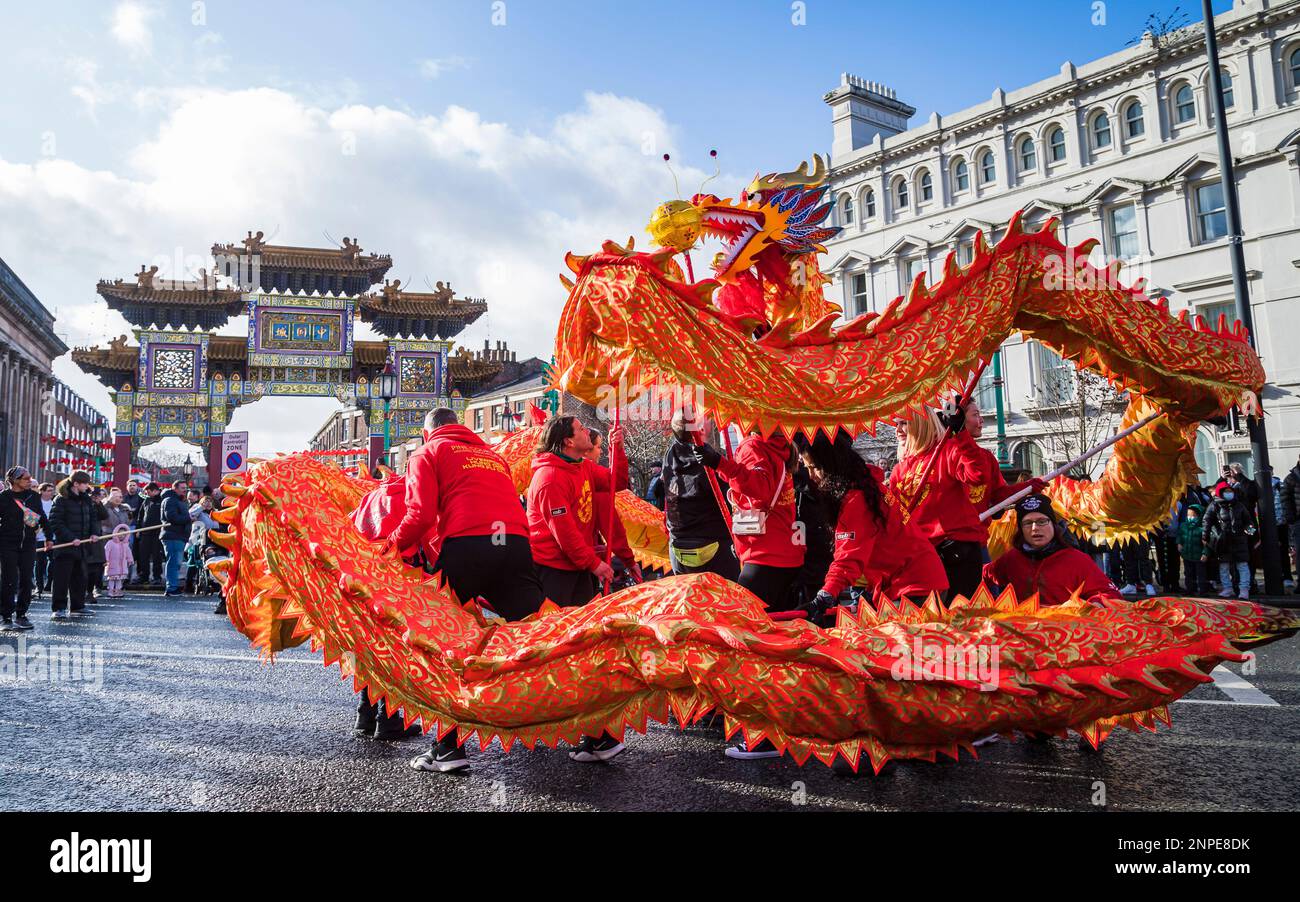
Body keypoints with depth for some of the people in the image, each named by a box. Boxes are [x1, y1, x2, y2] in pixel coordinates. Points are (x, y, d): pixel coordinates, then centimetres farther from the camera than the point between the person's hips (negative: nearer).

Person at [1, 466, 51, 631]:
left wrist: (48, 537, 22)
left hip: (28, 544, 4)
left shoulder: (34, 496, 7)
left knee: (26, 581, 4)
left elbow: (42, 517, 18)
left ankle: (21, 615, 14)